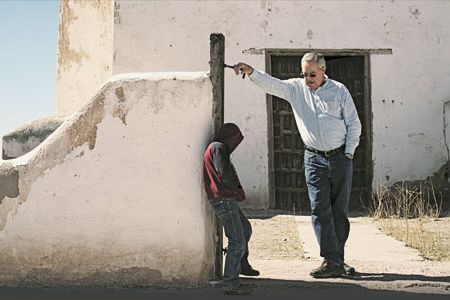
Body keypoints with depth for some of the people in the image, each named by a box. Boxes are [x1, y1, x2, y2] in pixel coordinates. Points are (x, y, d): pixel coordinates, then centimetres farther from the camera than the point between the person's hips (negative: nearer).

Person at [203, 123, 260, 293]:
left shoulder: (217, 148, 23)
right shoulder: (218, 147, -10)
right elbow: (225, 173, -21)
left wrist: (238, 190, 4)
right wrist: (236, 189, -4)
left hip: (227, 200, 11)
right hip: (223, 200, -11)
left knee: (246, 229, 26)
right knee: (237, 242, -10)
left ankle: (242, 266, 42)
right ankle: (229, 282, -7)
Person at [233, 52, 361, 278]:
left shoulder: (339, 90, 1)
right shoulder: (295, 88, 4)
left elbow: (354, 124, 4)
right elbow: (270, 84, -8)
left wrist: (348, 153, -3)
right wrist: (251, 72, -26)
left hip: (340, 157, 0)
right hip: (315, 159, 0)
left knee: (340, 211, 5)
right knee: (320, 210, -9)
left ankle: (338, 260, 15)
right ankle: (331, 262, -9)